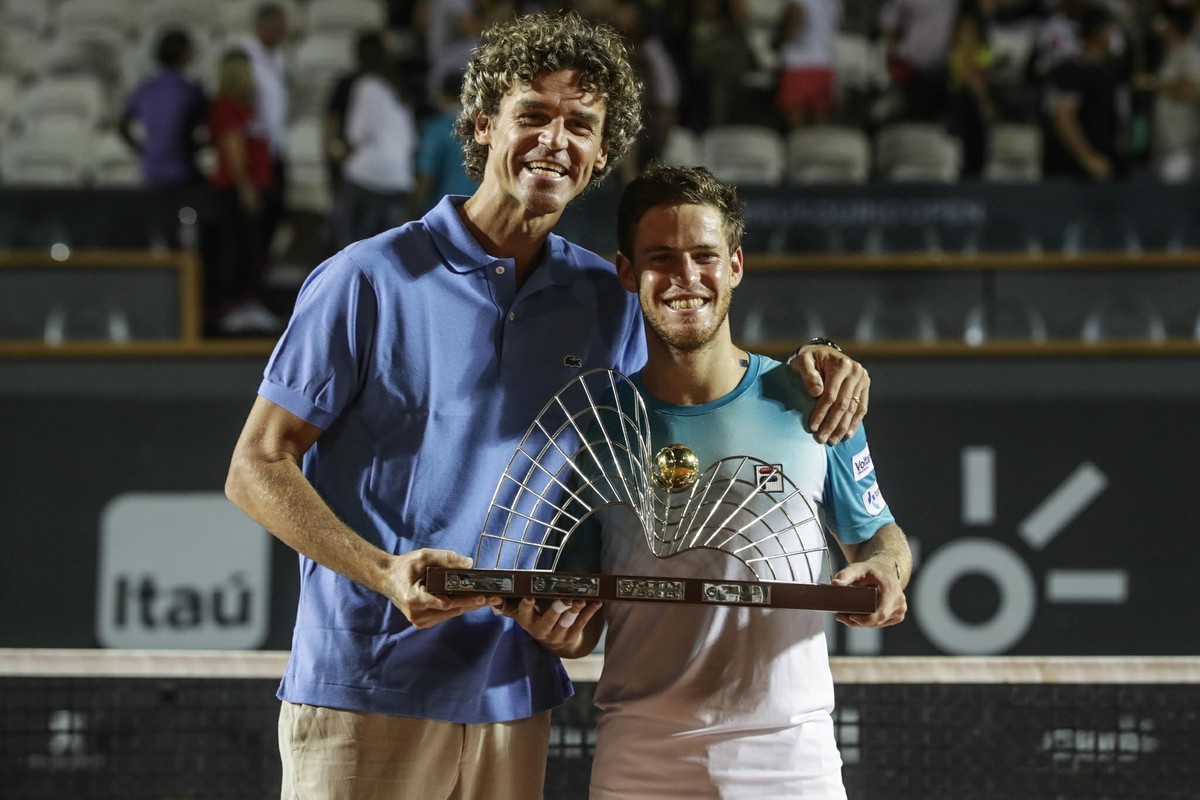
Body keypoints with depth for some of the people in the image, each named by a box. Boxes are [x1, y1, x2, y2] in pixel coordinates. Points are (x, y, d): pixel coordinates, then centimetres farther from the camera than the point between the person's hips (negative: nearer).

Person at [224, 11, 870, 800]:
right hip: (366, 696, -4)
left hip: (514, 699, 4)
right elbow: (257, 467, -5)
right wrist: (385, 573, -20)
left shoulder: (607, 301, 8)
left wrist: (807, 366, 4)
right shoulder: (370, 280, -5)